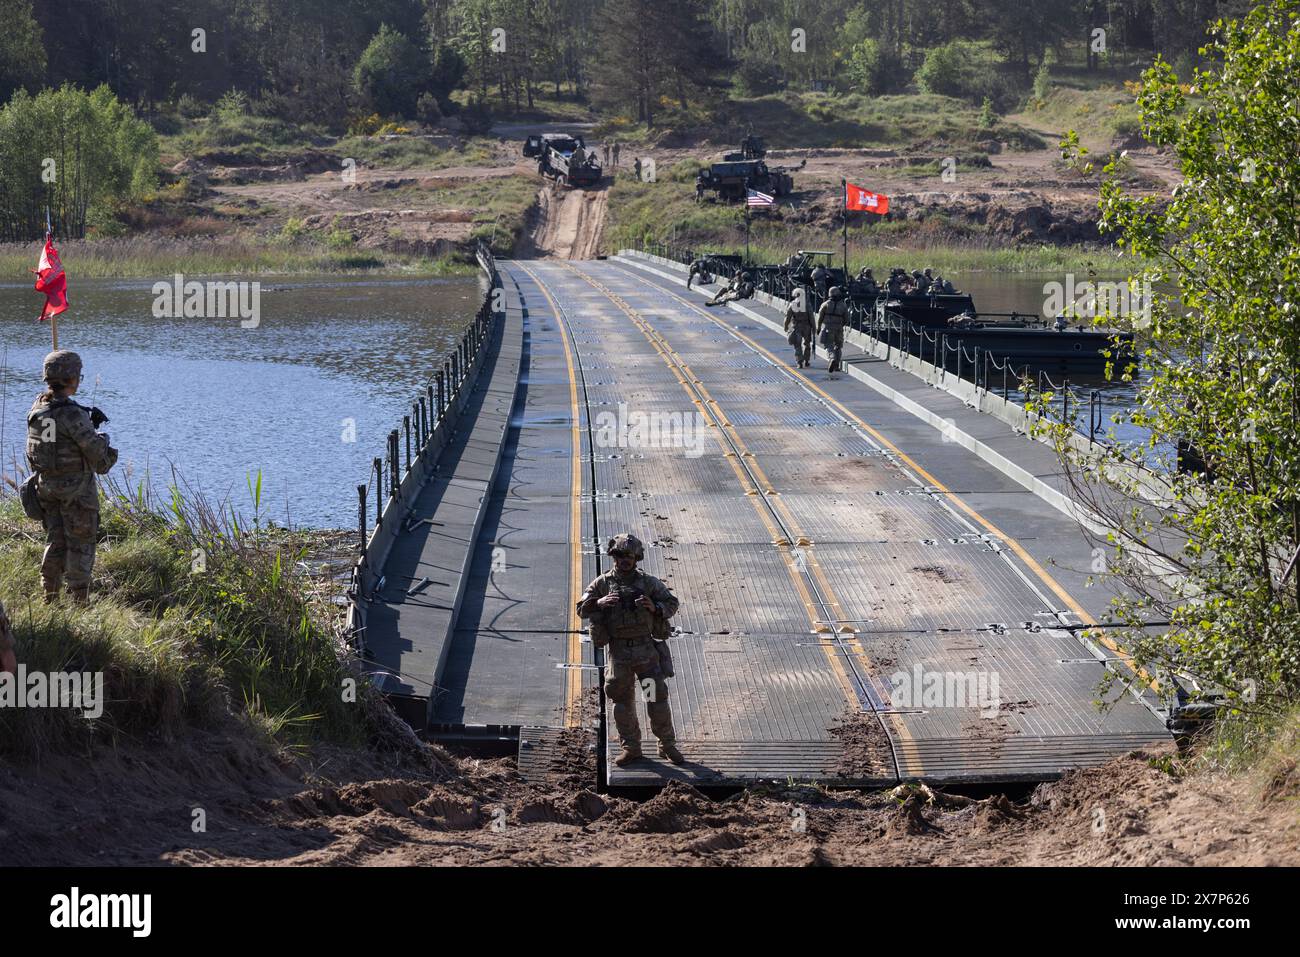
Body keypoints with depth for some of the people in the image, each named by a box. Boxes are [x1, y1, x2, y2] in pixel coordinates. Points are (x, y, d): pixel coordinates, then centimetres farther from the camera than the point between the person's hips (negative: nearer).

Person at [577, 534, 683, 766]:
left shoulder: (648, 582, 2)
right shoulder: (602, 584, 2)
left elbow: (672, 603, 5)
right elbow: (582, 609, -2)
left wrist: (655, 608, -15)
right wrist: (599, 603, -21)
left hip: (646, 649, -1)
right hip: (619, 651, 1)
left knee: (658, 697, 0)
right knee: (622, 701, 6)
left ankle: (667, 745, 11)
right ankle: (631, 748, 17)